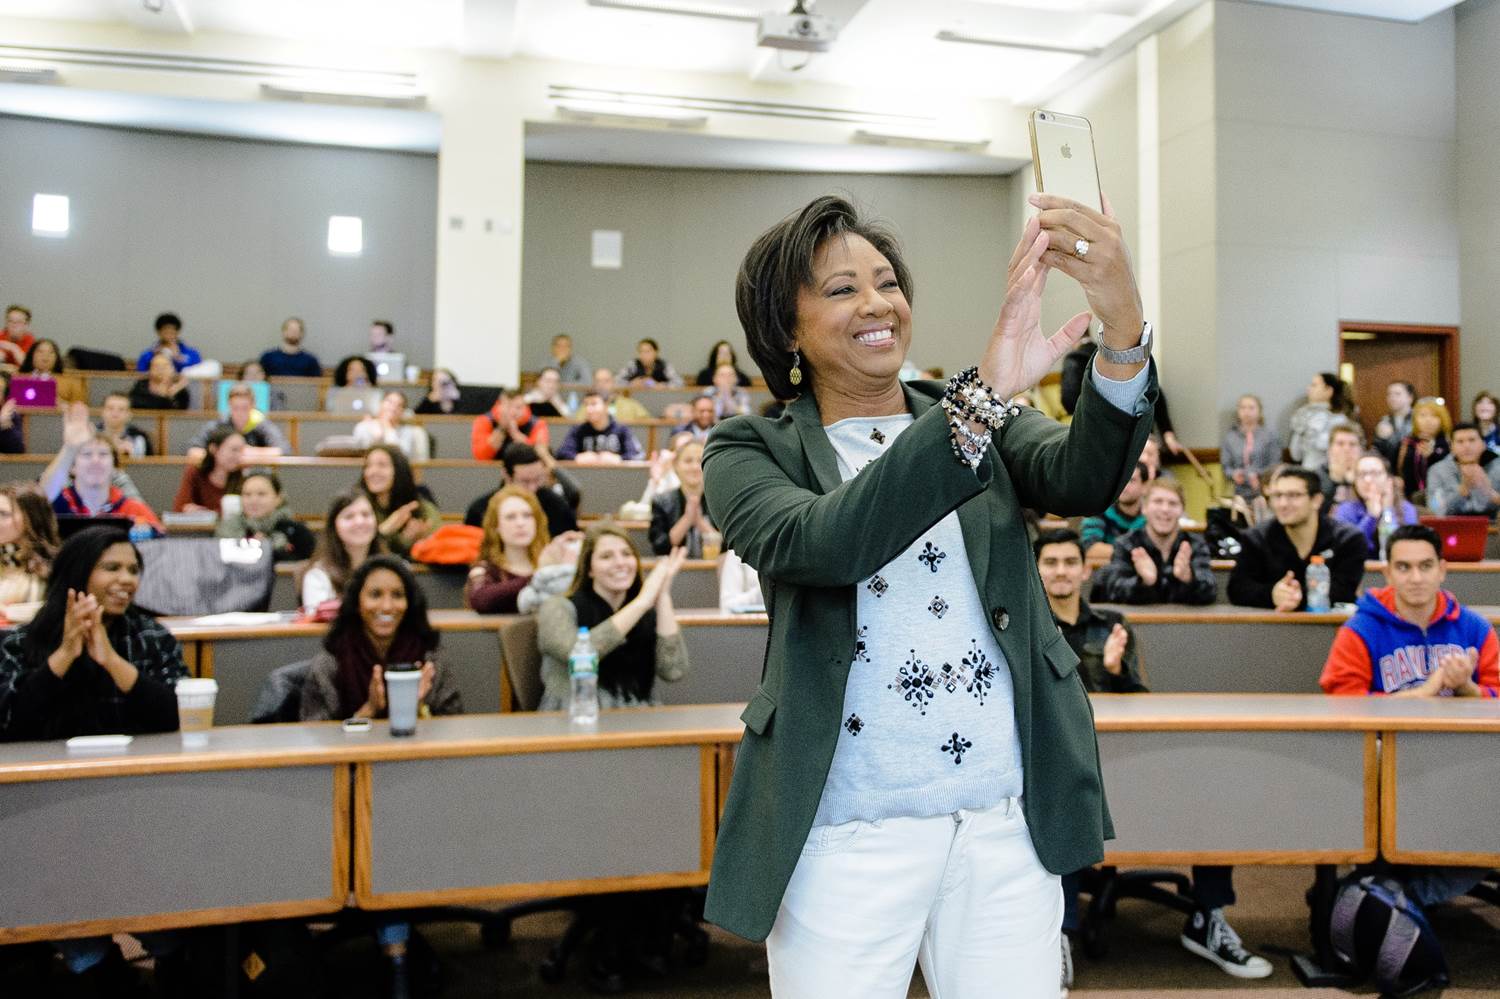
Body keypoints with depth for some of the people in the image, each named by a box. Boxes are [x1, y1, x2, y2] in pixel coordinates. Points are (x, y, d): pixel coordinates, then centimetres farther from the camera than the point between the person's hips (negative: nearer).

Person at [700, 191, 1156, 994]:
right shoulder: (749, 452, 0)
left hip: (1012, 819, 3)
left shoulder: (985, 419, 9)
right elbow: (821, 543, -21)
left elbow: (1084, 482, -11)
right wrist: (984, 395, -30)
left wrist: (1123, 329, -29)